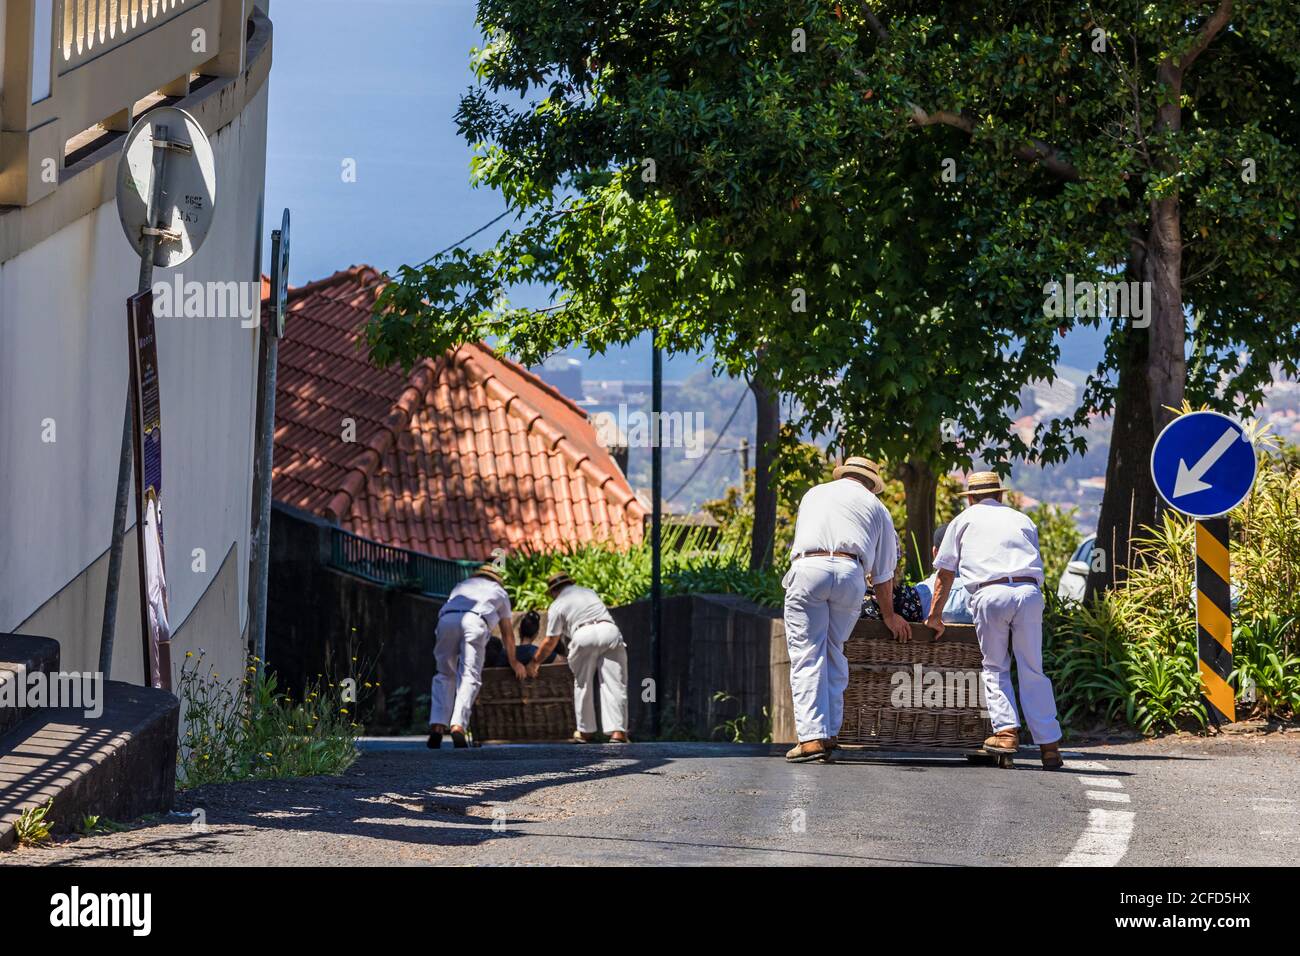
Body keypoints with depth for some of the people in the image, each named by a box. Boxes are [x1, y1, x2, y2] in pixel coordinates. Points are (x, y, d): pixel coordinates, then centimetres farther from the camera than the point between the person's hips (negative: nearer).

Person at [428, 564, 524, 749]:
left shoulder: (461, 586, 43)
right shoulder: (500, 592, 36)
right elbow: (507, 632, 42)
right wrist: (513, 661, 57)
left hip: (446, 619, 3)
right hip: (475, 622, -3)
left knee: (444, 674, 12)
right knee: (470, 677, -4)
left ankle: (437, 725, -5)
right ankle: (458, 725, -23)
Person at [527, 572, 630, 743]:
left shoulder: (557, 606, 17)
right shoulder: (590, 592, 31)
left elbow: (550, 642, 18)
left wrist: (535, 662, 32)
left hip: (584, 635, -3)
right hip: (610, 630, 3)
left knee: (583, 685, 14)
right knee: (614, 685, 0)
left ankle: (586, 731, 18)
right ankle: (617, 732, -10)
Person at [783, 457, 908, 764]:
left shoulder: (814, 494, 31)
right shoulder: (875, 507, 25)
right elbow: (883, 573, 26)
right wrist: (889, 615, 39)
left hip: (807, 568, -1)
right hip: (850, 573, 1)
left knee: (807, 656, -5)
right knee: (833, 654, 12)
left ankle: (812, 737, -15)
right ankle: (830, 733, 7)